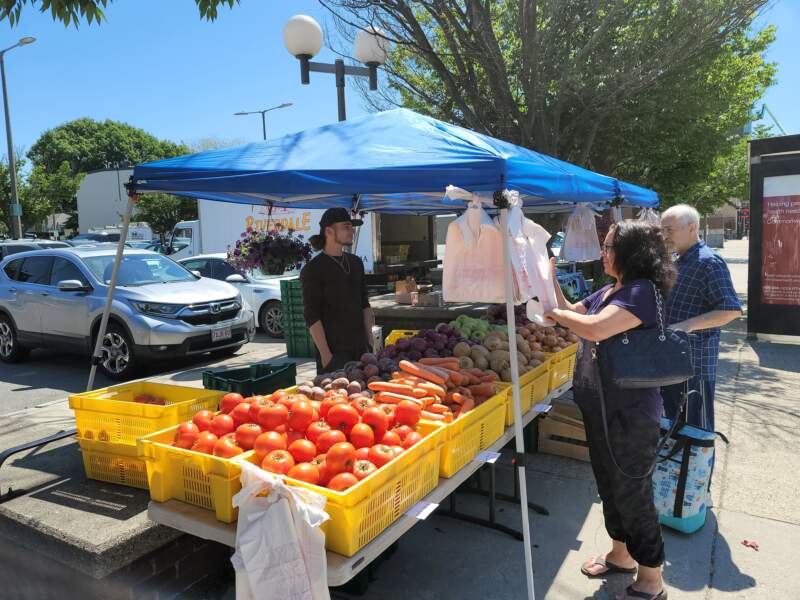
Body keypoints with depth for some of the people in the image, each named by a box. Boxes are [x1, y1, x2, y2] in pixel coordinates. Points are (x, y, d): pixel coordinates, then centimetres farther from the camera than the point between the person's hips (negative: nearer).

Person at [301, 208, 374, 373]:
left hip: (360, 348, 6)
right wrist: (326, 355, -16)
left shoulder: (355, 263, 10)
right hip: (333, 352, -6)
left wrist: (370, 341, 10)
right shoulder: (313, 269, -9)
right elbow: (312, 317, -12)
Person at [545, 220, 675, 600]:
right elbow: (573, 314, 15)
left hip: (630, 414, -9)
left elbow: (594, 328, -34)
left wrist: (556, 313, -17)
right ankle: (621, 554, 42)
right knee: (610, 484, 22)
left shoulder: (642, 292, -21)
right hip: (601, 407, 9)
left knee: (632, 492, 4)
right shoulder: (608, 291, 8)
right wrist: (550, 278, 7)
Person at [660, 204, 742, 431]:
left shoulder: (709, 262, -15)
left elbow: (732, 310, -22)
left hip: (695, 361, -9)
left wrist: (687, 325, -28)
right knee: (673, 420, 20)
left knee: (696, 428, 3)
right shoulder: (677, 262, 13)